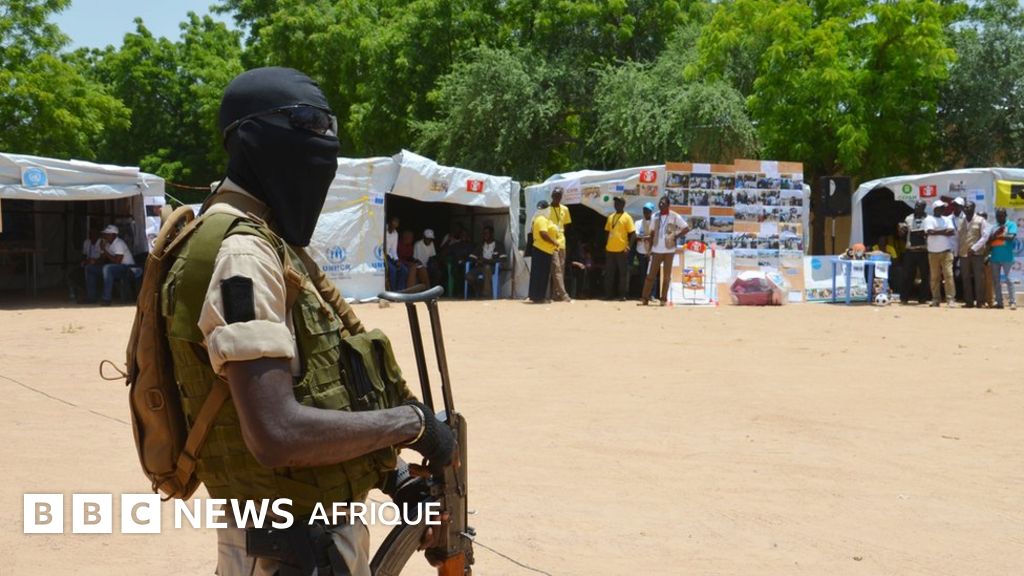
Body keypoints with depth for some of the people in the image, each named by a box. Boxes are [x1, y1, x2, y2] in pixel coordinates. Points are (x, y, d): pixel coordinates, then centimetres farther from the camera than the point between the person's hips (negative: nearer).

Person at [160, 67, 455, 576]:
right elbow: (277, 433, -29)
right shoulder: (243, 254, -20)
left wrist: (382, 464, 11)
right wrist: (410, 422, -18)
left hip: (322, 530, 9)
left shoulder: (271, 242, 11)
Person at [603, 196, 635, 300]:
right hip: (610, 249, 6)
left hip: (622, 250, -6)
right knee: (609, 273, 7)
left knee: (623, 273, 0)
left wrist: (628, 247, -14)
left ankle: (622, 295, 3)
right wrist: (606, 245, 12)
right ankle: (609, 294, 13)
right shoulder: (611, 217, 14)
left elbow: (632, 234, -7)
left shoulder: (627, 217, -4)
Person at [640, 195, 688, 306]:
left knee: (666, 276, 3)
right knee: (650, 275, -1)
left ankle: (664, 299, 8)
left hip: (669, 250, -3)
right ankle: (645, 298, -1)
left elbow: (686, 228, -4)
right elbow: (652, 233, 12)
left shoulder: (674, 217, -4)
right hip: (656, 250, 3)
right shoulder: (655, 216, 8)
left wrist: (675, 236, -9)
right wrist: (650, 248, 7)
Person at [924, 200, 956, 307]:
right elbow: (930, 232, -14)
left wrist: (937, 232, -10)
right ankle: (935, 299, 10)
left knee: (948, 274, -9)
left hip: (946, 251, 2)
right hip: (933, 252, -2)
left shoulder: (947, 219, 13)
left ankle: (950, 298, -12)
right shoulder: (929, 219, 2)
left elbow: (952, 232, -2)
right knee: (935, 277, 4)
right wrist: (944, 231, -7)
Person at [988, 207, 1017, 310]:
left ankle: (1013, 302, -11)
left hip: (1007, 258, -6)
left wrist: (997, 236, -6)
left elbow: (1011, 237, -14)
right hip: (994, 258, 6)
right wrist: (996, 233, -10)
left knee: (1008, 279, -10)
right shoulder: (994, 227, 15)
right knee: (996, 280, 7)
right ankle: (999, 302, 13)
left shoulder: (1011, 224, 1)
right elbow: (988, 241, 6)